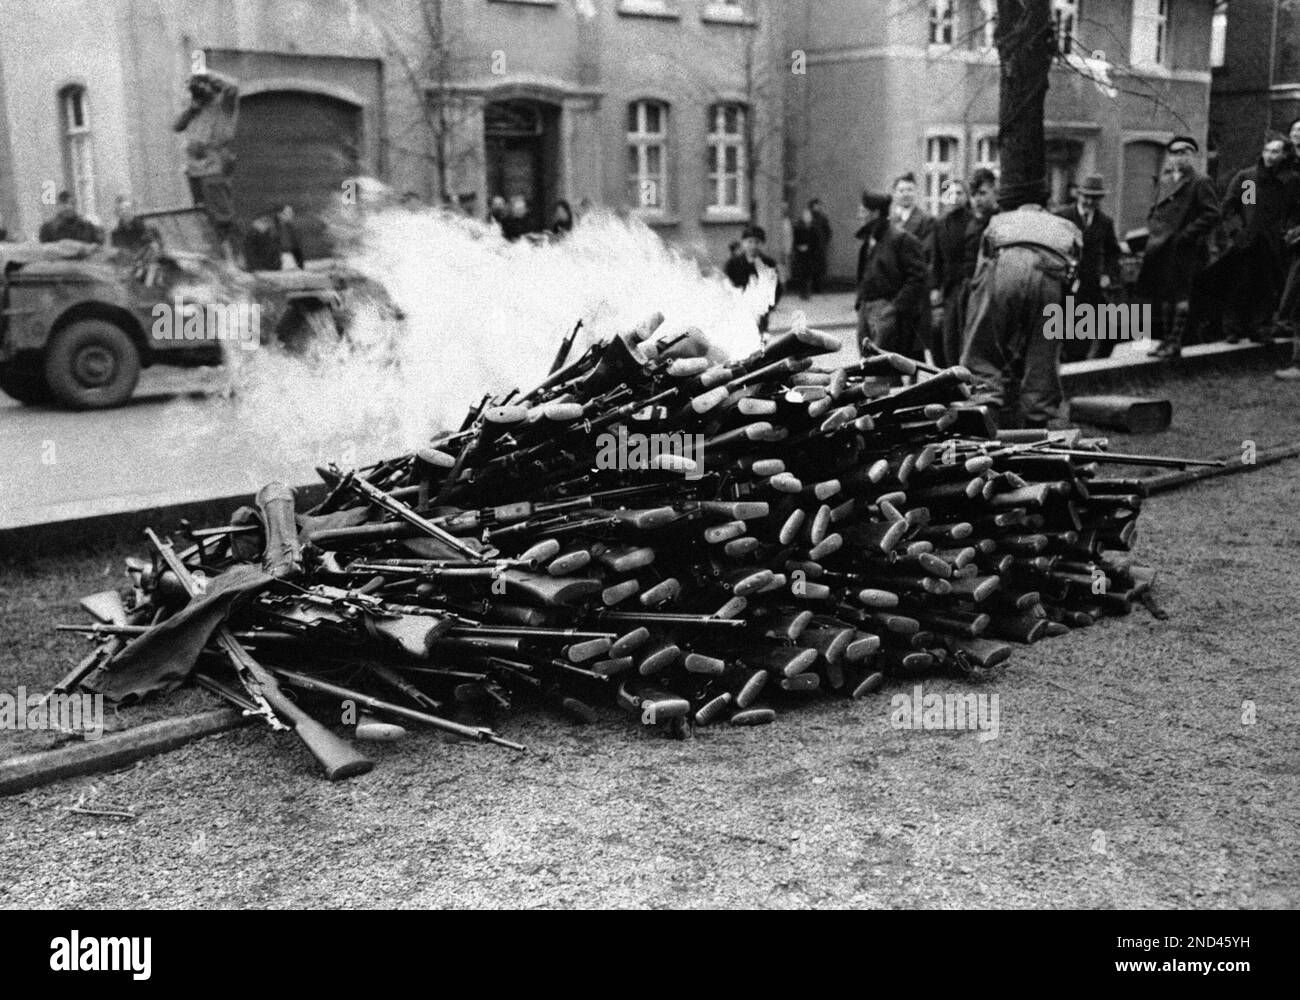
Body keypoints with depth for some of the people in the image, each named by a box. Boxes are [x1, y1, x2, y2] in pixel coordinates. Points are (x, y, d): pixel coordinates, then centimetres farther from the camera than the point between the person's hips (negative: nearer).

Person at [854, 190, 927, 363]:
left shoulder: (901, 239, -9)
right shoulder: (868, 240, 17)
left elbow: (918, 277, -13)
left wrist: (898, 305, -19)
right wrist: (860, 301, 14)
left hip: (887, 308, -8)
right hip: (866, 308, 8)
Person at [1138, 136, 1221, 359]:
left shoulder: (1200, 182, -4)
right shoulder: (1166, 182, 17)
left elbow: (1212, 215, -11)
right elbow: (1153, 212, 28)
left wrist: (1186, 234, -16)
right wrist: (1153, 230, 9)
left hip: (1184, 250, -7)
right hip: (1161, 248, 7)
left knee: (1180, 296, -6)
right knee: (1164, 296, 9)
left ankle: (1175, 342, -4)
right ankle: (1166, 340, 16)